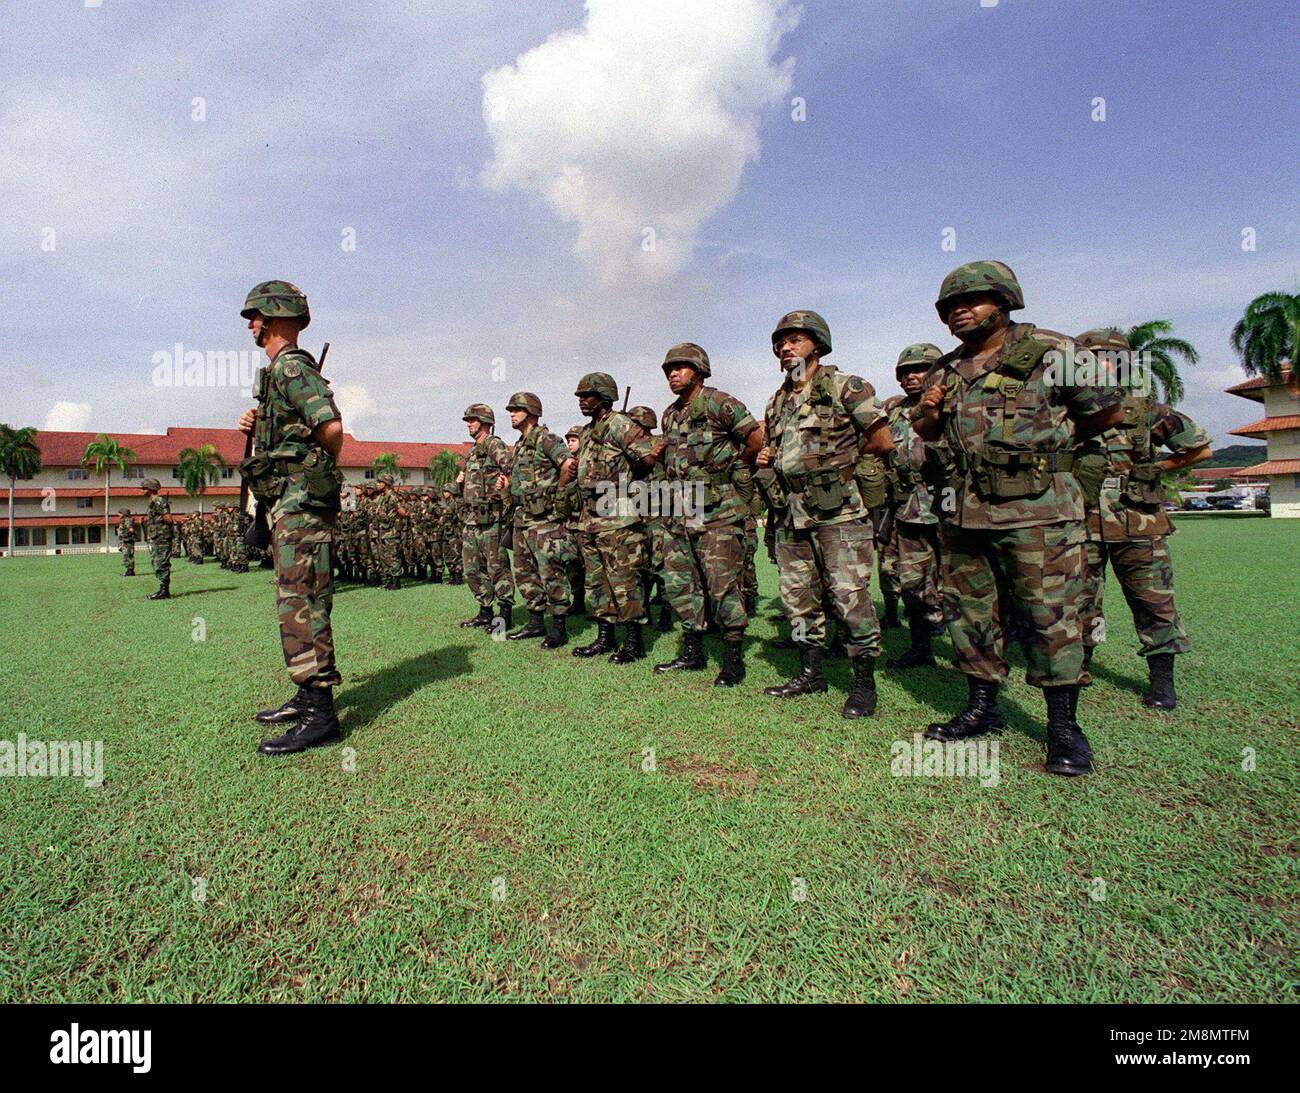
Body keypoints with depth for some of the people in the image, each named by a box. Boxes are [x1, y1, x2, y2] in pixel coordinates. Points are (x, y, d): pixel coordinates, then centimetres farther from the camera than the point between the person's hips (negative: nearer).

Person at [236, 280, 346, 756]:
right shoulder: (283, 369, 22)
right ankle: (307, 696, 23)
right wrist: (255, 426, 11)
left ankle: (320, 713, -9)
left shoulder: (290, 366, -10)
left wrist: (318, 469, -6)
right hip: (290, 502, 11)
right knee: (297, 602, 14)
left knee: (300, 604, -12)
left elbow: (332, 428, -23)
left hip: (300, 500, -11)